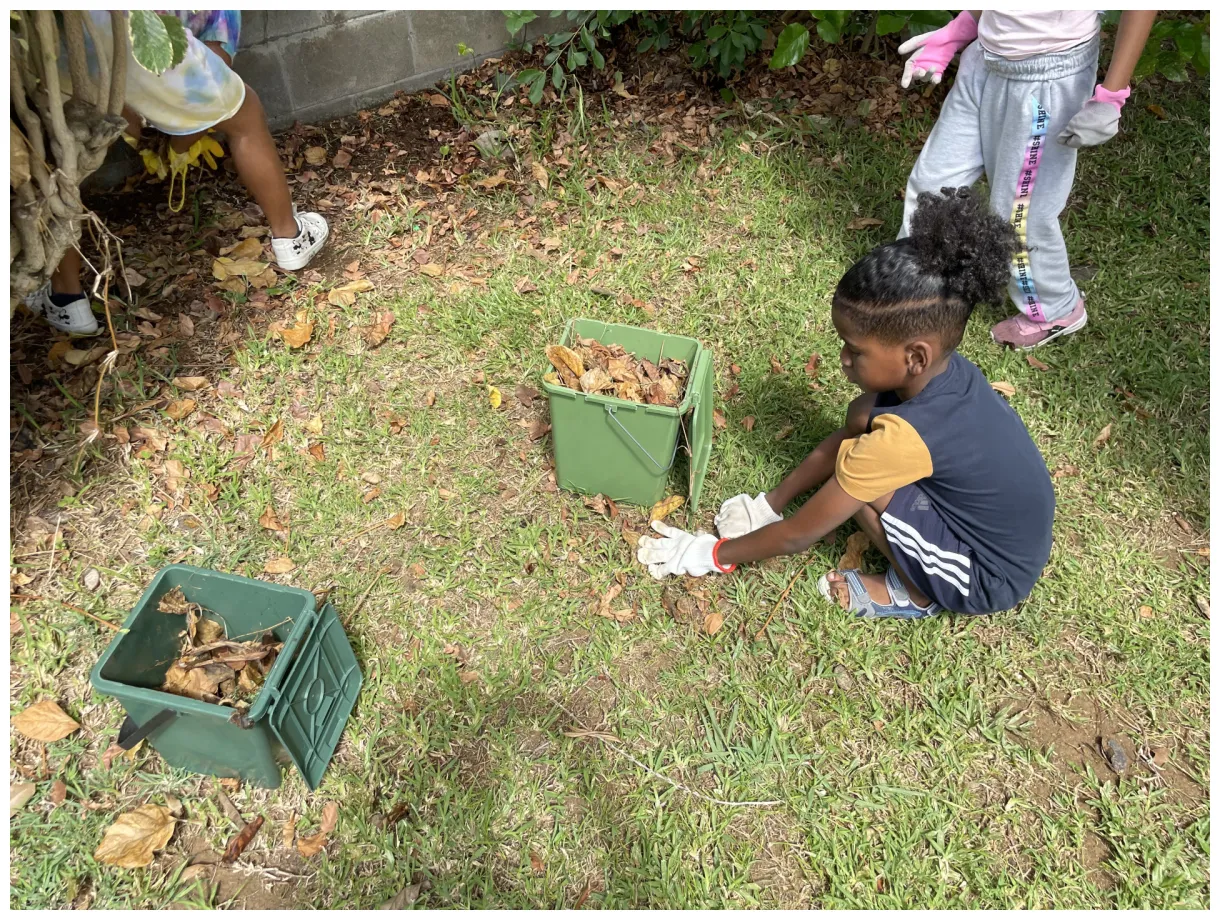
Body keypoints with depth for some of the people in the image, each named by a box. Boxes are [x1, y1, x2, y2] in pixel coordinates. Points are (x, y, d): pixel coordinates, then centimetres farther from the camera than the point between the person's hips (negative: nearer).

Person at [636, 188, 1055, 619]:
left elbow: (799, 535, -22)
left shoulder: (902, 438, -34)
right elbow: (844, 437, 4)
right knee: (863, 416, -1)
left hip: (989, 580, -7)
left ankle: (917, 594, 1)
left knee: (856, 478, -22)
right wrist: (770, 503, 6)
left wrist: (713, 553, -7)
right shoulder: (945, 371, -11)